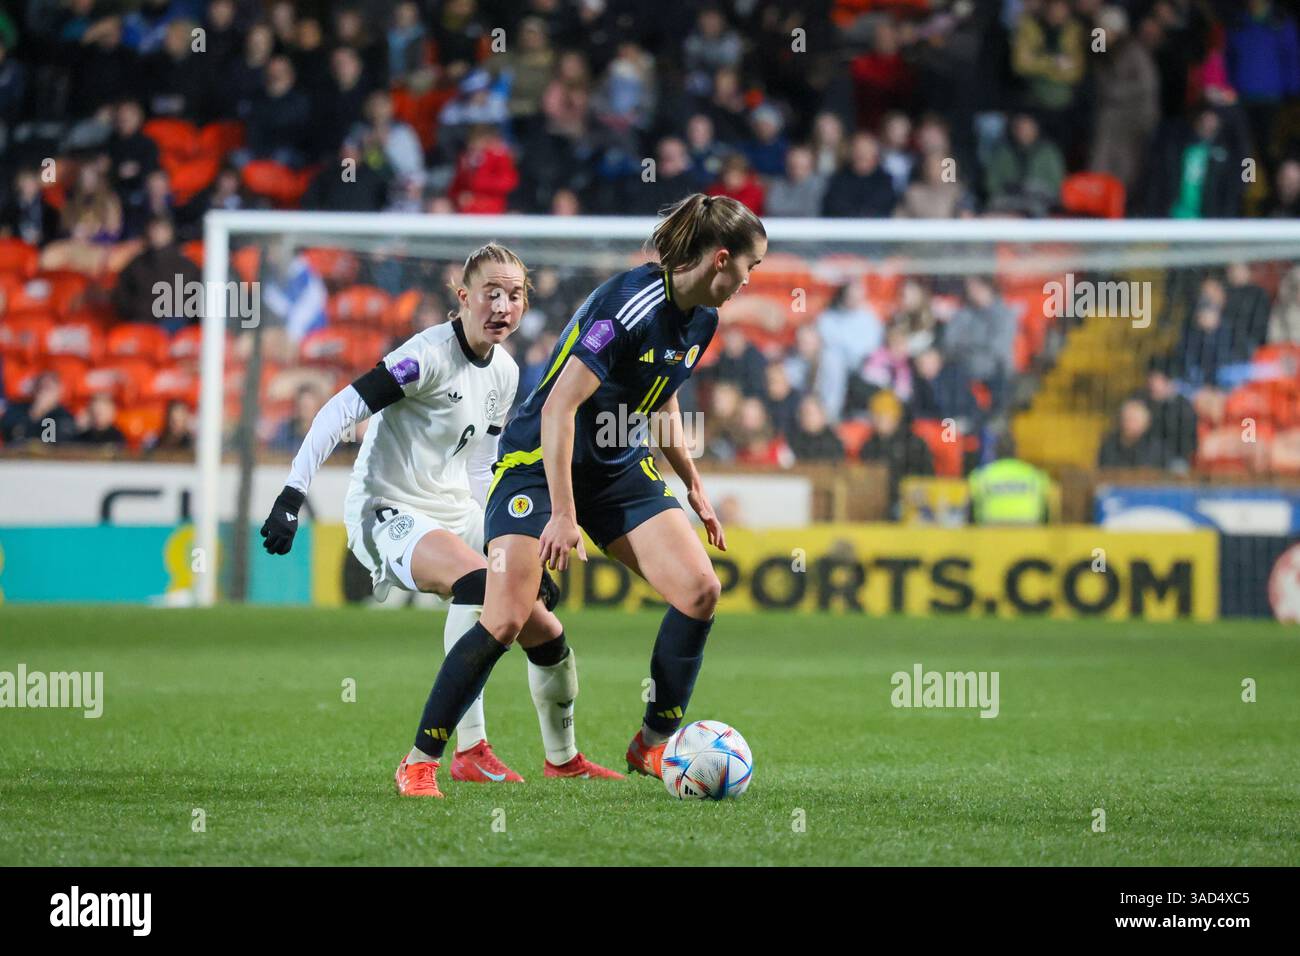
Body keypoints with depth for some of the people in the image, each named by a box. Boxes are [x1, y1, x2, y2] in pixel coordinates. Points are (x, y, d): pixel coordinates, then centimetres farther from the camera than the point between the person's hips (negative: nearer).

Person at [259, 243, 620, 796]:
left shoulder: (505, 372, 8)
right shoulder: (431, 354, -18)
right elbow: (339, 412, -22)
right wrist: (291, 497, -28)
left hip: (454, 513, 9)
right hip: (388, 513, -9)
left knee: (542, 629, 8)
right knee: (483, 584, -34)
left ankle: (563, 758, 35)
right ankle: (421, 761, -34)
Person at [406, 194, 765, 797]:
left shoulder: (701, 319, 2)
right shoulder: (629, 305, -25)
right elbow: (559, 407, -26)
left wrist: (693, 486, 18)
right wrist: (564, 514, -27)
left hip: (619, 466, 8)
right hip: (539, 461, -8)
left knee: (700, 591, -8)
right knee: (507, 621, -16)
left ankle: (652, 746, 6)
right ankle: (421, 758, 1)